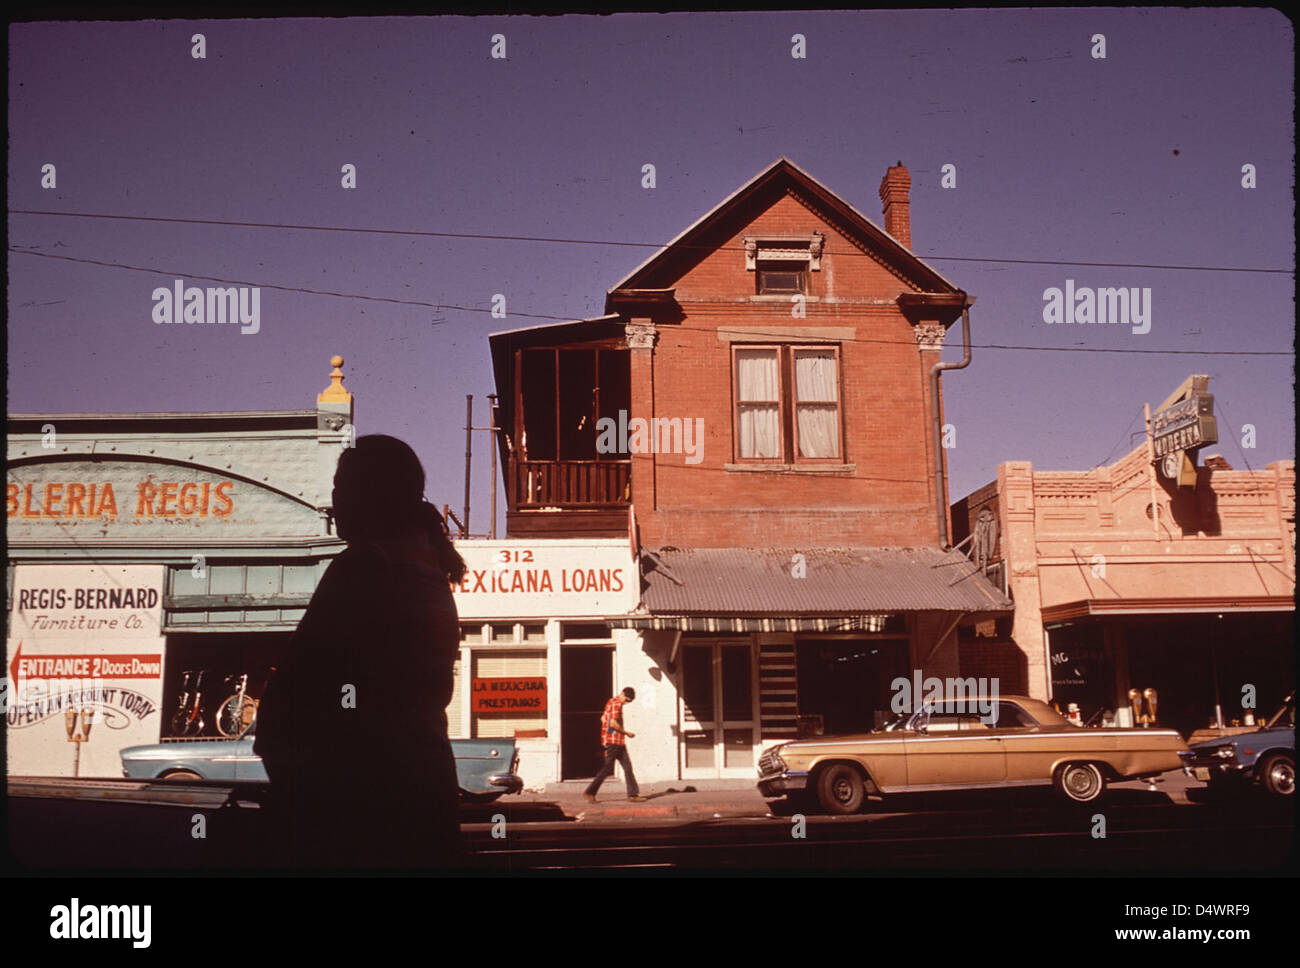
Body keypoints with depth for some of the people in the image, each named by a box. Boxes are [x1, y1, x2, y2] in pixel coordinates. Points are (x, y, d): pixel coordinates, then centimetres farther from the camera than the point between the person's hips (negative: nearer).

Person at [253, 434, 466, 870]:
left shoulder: (365, 566, -13)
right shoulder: (429, 573, 14)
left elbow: (303, 674, -13)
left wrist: (273, 742, 5)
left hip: (357, 788, -9)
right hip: (423, 775, 9)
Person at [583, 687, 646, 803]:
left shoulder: (612, 702, 17)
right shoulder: (616, 703, -14)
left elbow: (603, 718, 24)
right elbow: (613, 723, -23)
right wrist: (626, 733, -12)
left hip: (619, 742, 10)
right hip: (614, 741, -10)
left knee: (627, 766, 7)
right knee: (607, 768, -6)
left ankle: (633, 794, 7)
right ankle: (589, 792, -1)